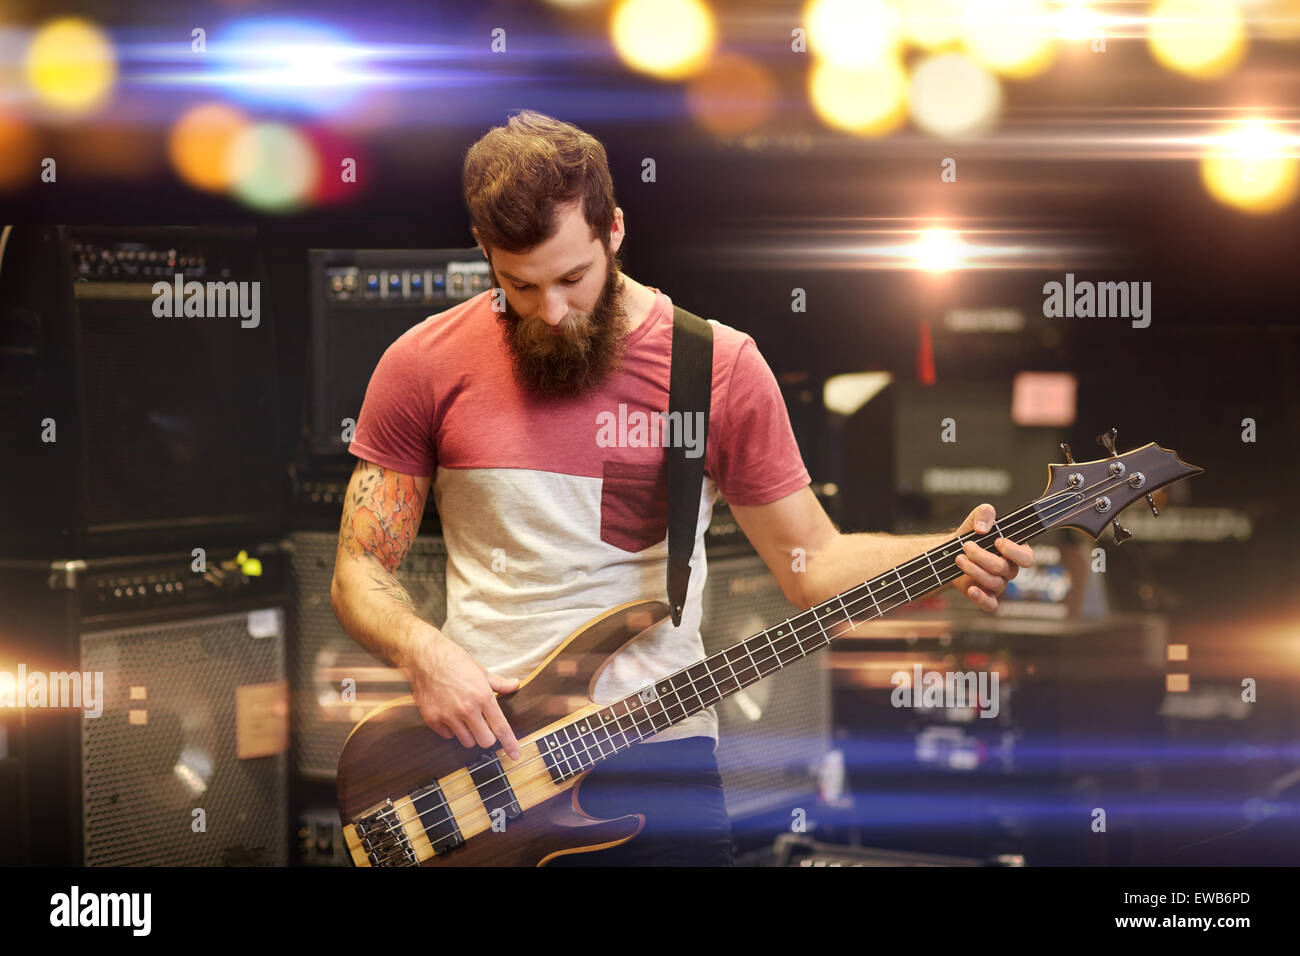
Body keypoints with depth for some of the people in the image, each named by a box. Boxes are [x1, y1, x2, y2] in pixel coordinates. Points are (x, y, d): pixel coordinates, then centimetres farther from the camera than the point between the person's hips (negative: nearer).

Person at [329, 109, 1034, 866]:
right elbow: (360, 572, 6)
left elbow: (813, 561, 6)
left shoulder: (720, 367, 2)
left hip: (658, 755, 0)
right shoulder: (426, 366, 2)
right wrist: (424, 653, -14)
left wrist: (951, 558, -12)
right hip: (480, 748, 0)